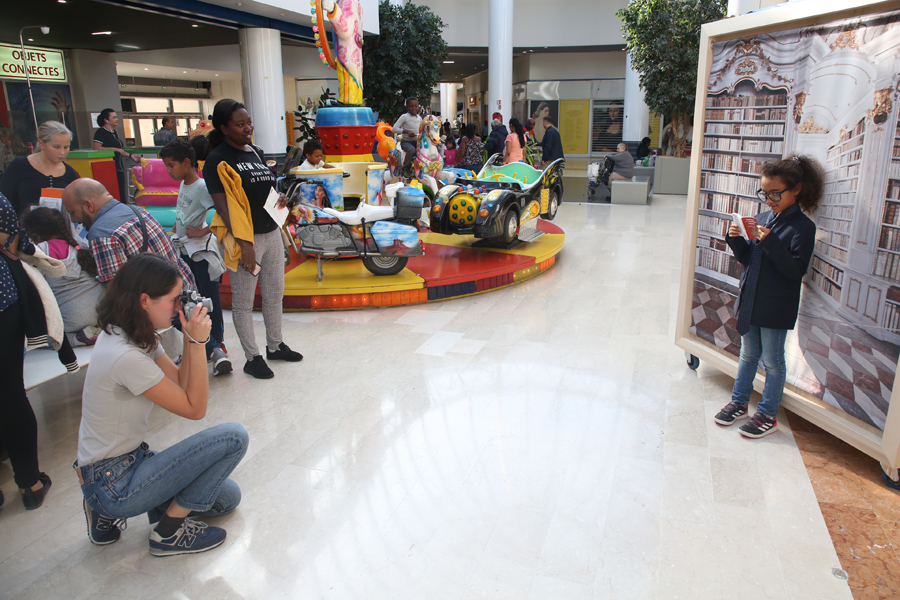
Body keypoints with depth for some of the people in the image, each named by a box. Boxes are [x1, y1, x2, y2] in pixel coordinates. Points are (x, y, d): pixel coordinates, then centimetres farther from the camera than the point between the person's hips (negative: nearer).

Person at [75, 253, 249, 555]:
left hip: (129, 461, 10)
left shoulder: (133, 337, 1)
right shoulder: (126, 357, -28)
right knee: (233, 436, -17)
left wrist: (190, 338, -8)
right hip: (113, 483, -10)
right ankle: (170, 531, -2)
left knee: (227, 497, 15)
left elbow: (181, 384, 4)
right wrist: (198, 342, -23)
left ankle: (107, 513, 16)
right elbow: (195, 408, -20)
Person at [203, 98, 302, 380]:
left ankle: (275, 345, 33)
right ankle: (252, 358, 16)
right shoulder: (217, 160, -10)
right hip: (245, 239, -8)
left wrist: (278, 199, 1)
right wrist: (243, 243, -23)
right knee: (243, 303, 4)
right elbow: (222, 205, -17)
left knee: (275, 294, 17)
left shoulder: (255, 152, 12)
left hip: (272, 233, 8)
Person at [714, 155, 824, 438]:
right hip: (750, 299, 6)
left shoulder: (803, 226, -14)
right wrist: (736, 240, -8)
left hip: (776, 307, -6)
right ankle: (739, 403, 32)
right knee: (748, 354, 18)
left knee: (772, 361, 7)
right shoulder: (763, 218, 5)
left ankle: (768, 415, 21)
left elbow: (796, 270, -21)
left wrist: (771, 243, -31)